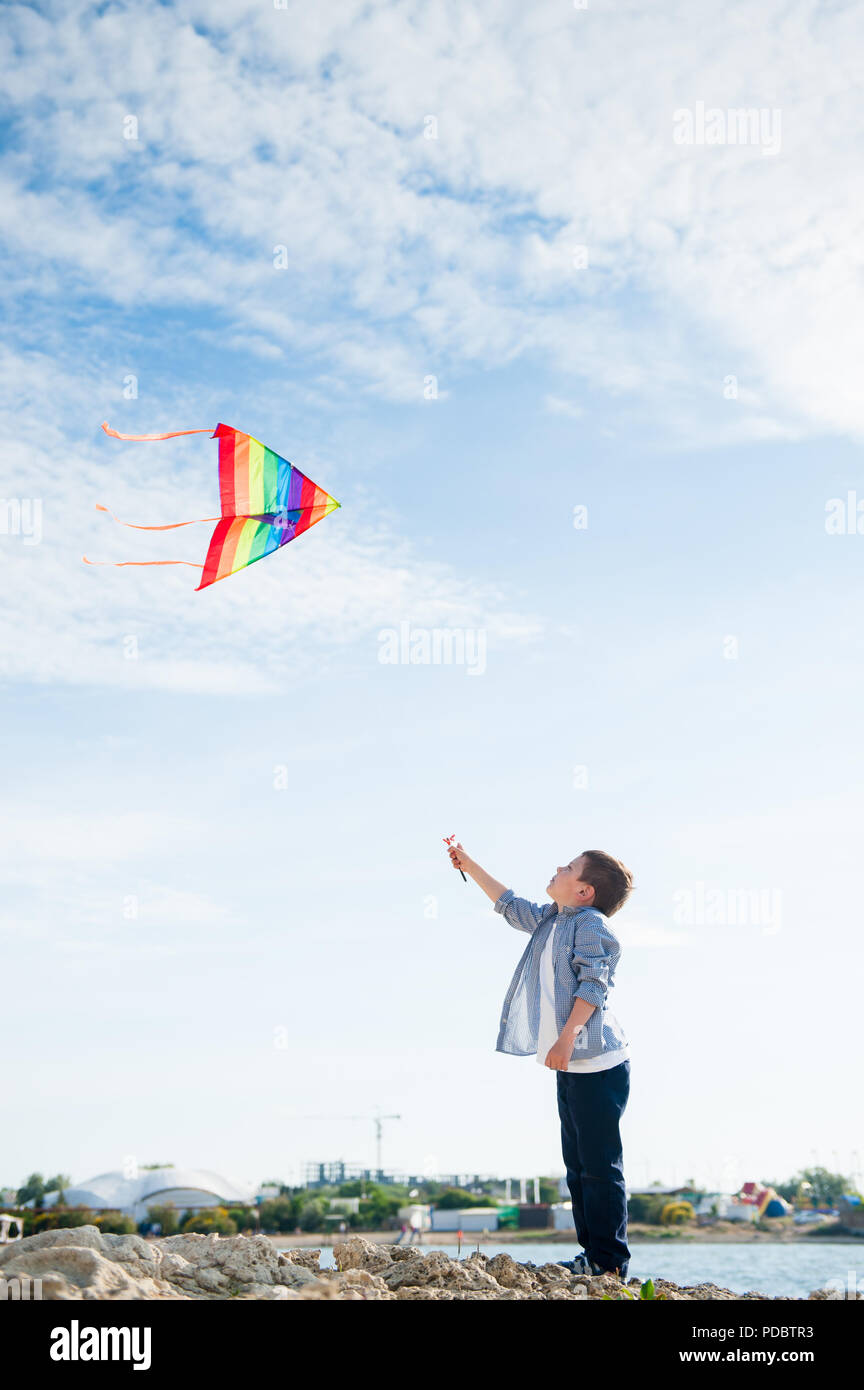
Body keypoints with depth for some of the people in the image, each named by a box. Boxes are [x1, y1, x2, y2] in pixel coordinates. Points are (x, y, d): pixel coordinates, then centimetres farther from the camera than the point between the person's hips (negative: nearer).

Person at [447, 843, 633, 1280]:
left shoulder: (591, 923, -10)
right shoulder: (550, 919, 18)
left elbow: (592, 985, -19)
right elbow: (510, 905, 33)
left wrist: (566, 1038, -26)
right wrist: (470, 865, 33)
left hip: (598, 1063, -10)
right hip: (572, 1065, 10)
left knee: (599, 1165, -7)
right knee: (578, 1164, 11)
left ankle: (610, 1261, -1)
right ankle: (593, 1254, 17)